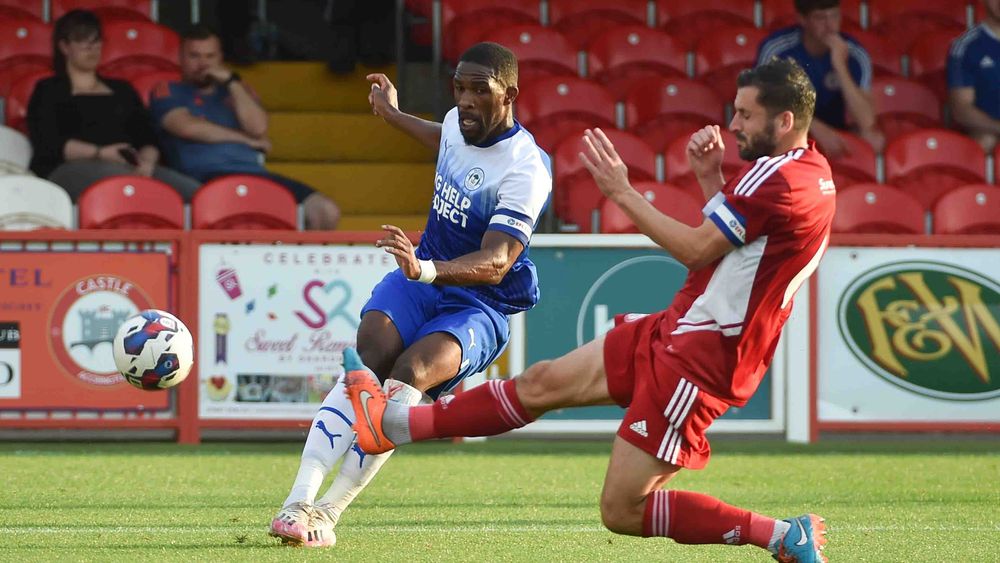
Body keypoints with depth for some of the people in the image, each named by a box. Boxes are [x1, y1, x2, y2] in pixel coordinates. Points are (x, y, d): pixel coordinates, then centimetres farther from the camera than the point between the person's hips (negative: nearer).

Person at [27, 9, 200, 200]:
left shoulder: (122, 91, 31)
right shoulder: (48, 91, 18)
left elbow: (147, 140, 18)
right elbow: (48, 144, 1)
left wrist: (146, 162, -8)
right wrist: (100, 153, -13)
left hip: (128, 167, 4)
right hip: (70, 169, -4)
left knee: (192, 190, -28)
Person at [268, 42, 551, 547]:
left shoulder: (525, 170, -21)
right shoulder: (459, 123, 1)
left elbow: (495, 263, -30)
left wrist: (428, 270, -47)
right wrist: (393, 116, 44)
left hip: (480, 306, -5)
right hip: (421, 278, 5)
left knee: (412, 371, -33)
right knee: (369, 357, -25)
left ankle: (329, 510, -29)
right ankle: (298, 501, -35)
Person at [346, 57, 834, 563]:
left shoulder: (779, 176, -22)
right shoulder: (812, 171, 10)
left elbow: (696, 249, -19)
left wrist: (622, 192, -9)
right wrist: (711, 178, 7)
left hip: (697, 360, -10)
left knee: (622, 511, -8)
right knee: (543, 383, 14)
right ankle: (396, 423, 23)